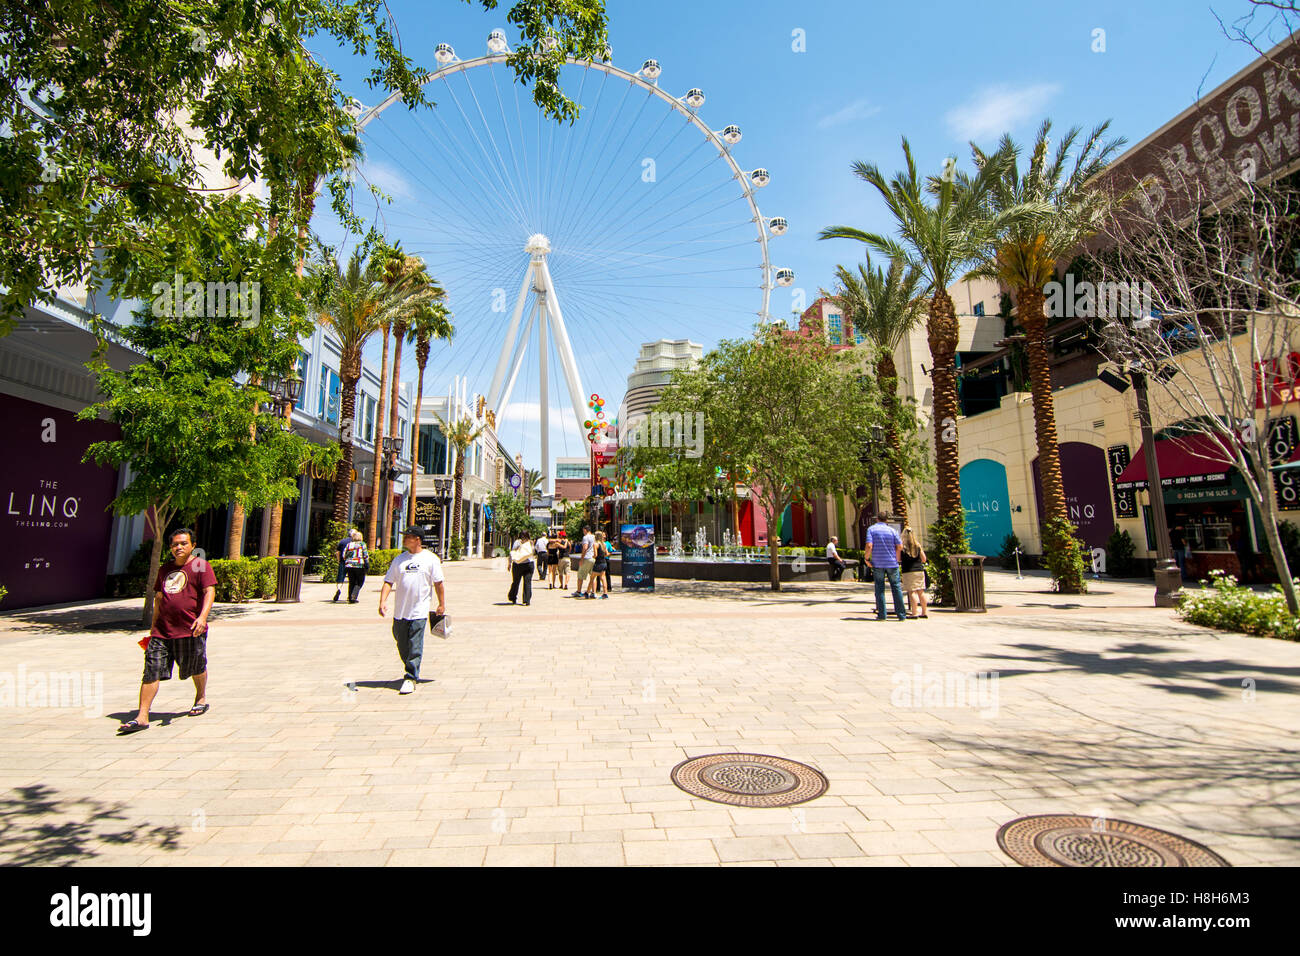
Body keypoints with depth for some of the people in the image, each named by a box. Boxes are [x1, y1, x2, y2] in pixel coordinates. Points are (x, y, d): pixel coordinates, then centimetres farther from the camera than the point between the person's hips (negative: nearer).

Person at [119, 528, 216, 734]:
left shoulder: (200, 566, -4)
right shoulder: (165, 569, 16)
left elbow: (209, 592, -14)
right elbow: (158, 598, 24)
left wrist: (202, 617, -27)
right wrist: (153, 625, 22)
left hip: (190, 631, -5)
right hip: (162, 631, 5)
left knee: (197, 669, 11)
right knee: (151, 671, -3)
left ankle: (201, 699, 34)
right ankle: (142, 717, 1)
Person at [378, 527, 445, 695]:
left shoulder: (430, 558, -1)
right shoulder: (399, 560, 9)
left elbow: (438, 583, 2)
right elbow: (388, 582, 7)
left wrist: (442, 604, 2)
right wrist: (383, 601, -7)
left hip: (419, 612, -5)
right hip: (399, 611, 5)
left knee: (415, 647, -6)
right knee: (401, 645, 14)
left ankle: (410, 678, 3)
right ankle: (411, 669, 36)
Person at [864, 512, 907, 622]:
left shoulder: (871, 529, -1)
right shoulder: (892, 530, 3)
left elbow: (869, 546, -14)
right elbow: (900, 546, -3)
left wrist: (867, 558, -3)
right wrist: (896, 558, 10)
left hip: (877, 563, -1)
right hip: (892, 563, 1)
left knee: (879, 589, 5)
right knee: (896, 587, 7)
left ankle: (882, 614, 3)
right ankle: (901, 614, 8)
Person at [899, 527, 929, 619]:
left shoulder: (902, 546, -5)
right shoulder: (918, 545, 6)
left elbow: (898, 559, -5)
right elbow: (924, 559, 9)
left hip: (908, 571, -4)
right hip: (919, 570, 4)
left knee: (912, 592, -4)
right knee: (921, 591, 10)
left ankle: (914, 613, -7)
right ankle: (925, 612, 16)